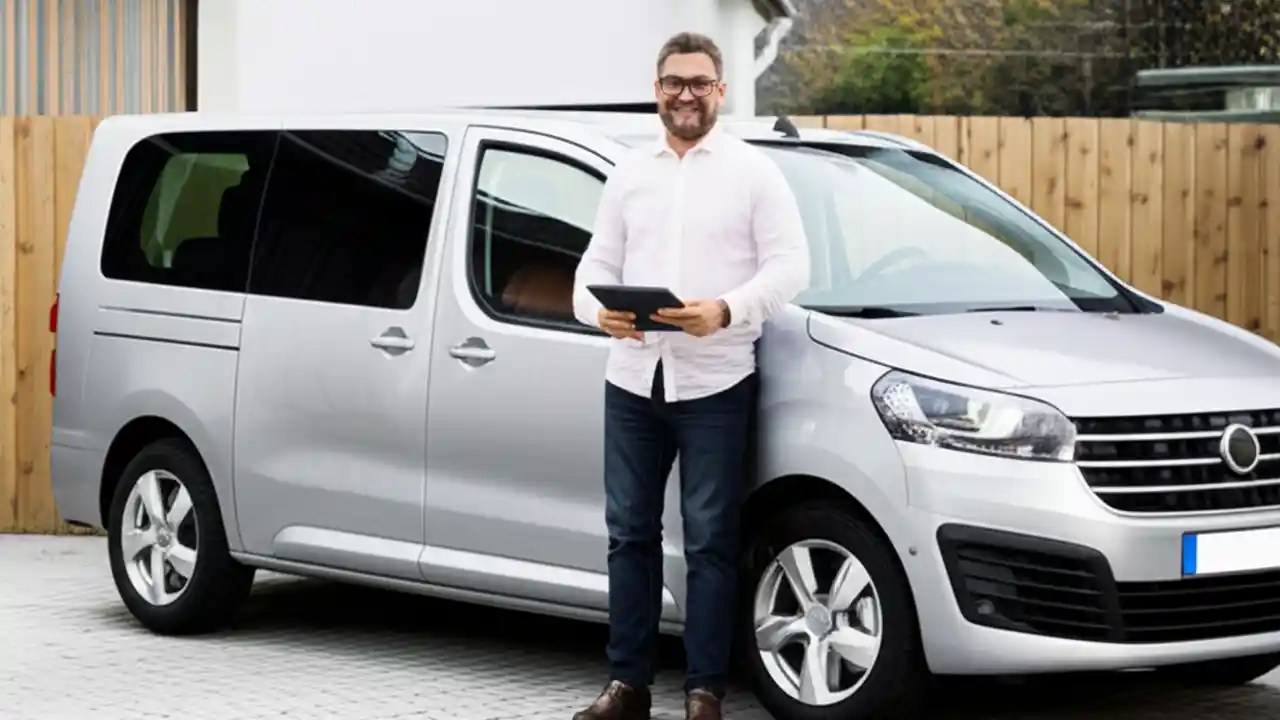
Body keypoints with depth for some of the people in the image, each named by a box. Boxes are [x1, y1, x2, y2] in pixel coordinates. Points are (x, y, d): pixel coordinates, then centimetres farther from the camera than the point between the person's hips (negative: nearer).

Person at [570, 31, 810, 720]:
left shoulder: (753, 171, 2)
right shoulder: (629, 173, 15)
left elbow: (789, 264, -5)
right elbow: (596, 263, 15)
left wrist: (726, 312, -21)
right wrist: (598, 309, -9)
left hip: (715, 383, -4)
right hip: (632, 378, 4)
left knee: (710, 540, -2)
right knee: (630, 531, 8)